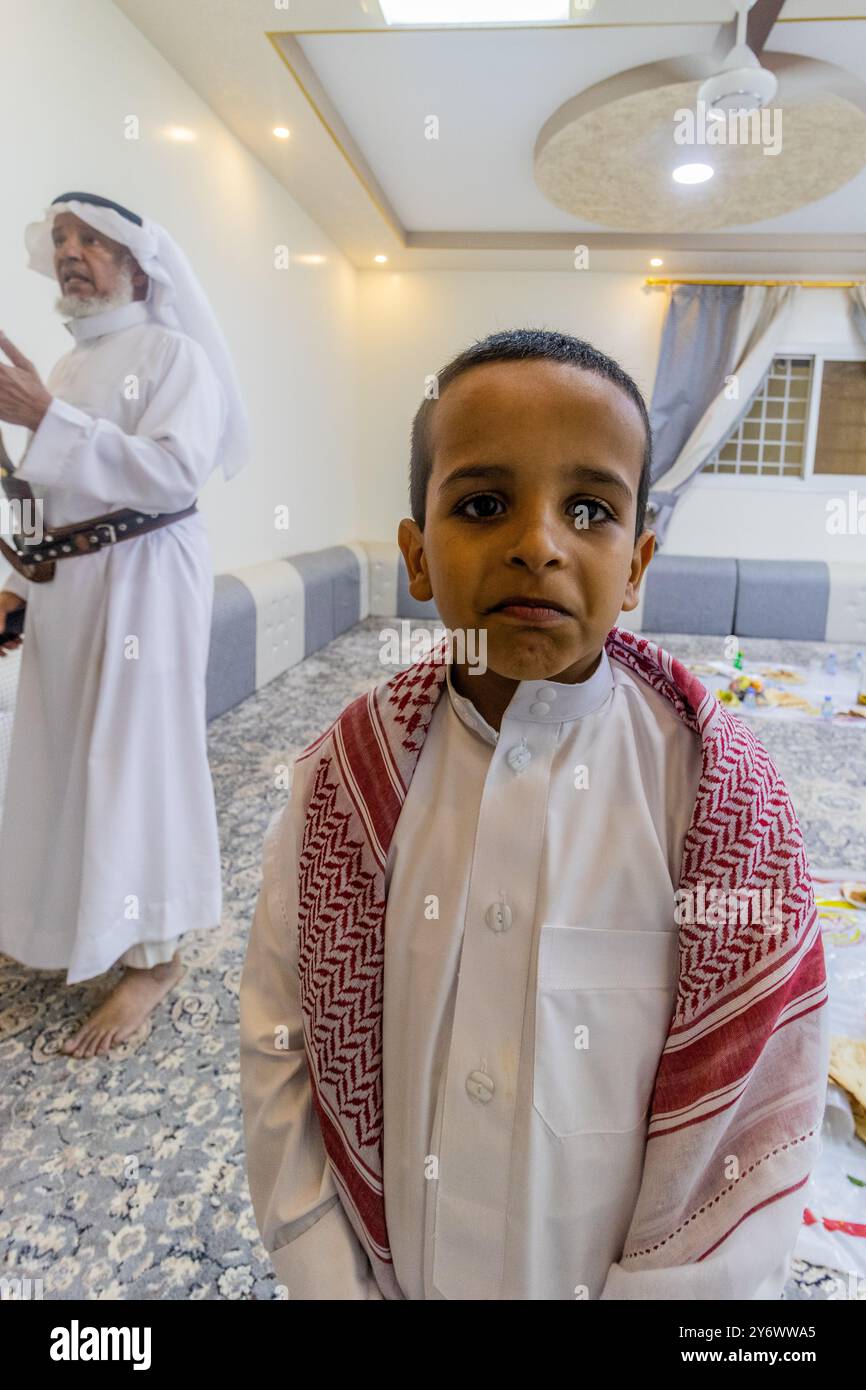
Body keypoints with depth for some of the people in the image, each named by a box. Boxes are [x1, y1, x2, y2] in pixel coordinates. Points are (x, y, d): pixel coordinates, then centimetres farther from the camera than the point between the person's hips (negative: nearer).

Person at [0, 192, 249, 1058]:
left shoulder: (175, 354, -5)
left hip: (141, 583, -8)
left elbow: (171, 473, -21)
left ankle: (152, 955, 10)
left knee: (137, 759, -4)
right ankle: (81, 919, 32)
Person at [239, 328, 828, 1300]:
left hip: (600, 1278, 0)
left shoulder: (716, 789, -21)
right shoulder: (349, 772, -16)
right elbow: (278, 1044, -9)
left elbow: (756, 1117, -16)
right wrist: (329, 1279, -9)